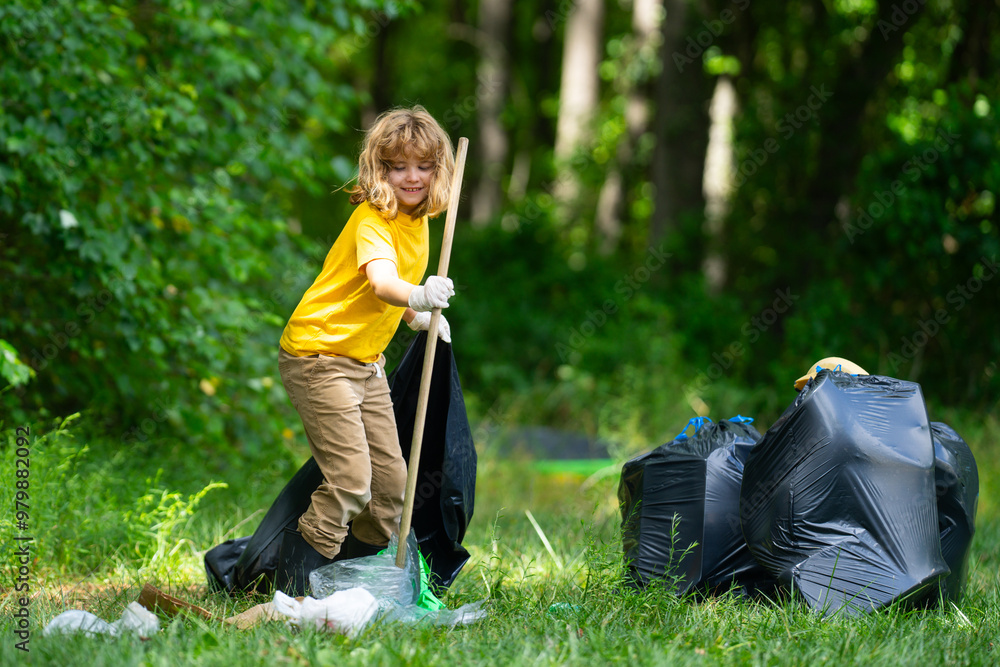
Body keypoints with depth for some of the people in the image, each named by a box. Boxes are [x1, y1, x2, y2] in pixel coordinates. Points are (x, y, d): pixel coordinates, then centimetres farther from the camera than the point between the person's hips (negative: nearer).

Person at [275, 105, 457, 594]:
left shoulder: (417, 219, 7)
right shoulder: (372, 220, -20)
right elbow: (381, 281, -42)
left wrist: (418, 317, 19)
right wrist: (417, 295, -59)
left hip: (366, 361, 9)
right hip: (318, 354, -9)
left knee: (390, 480, 7)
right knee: (350, 481, -17)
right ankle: (294, 585, -6)